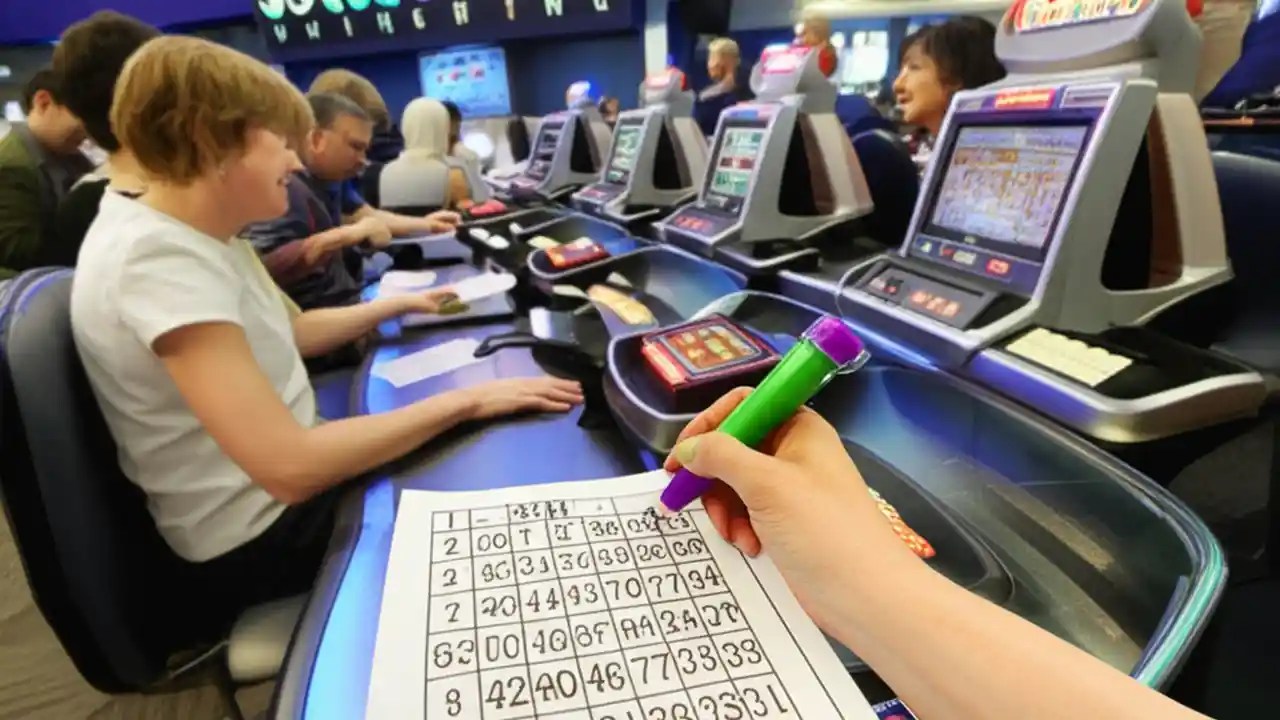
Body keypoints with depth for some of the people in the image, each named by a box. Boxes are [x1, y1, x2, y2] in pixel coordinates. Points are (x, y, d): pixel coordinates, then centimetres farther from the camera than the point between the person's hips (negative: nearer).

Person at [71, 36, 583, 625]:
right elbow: (291, 468, -33)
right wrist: (464, 401, -28)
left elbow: (278, 335, 18)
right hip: (265, 537, -8)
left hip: (284, 489, 9)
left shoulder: (198, 236, 2)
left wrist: (399, 305, 21)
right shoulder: (156, 257, -27)